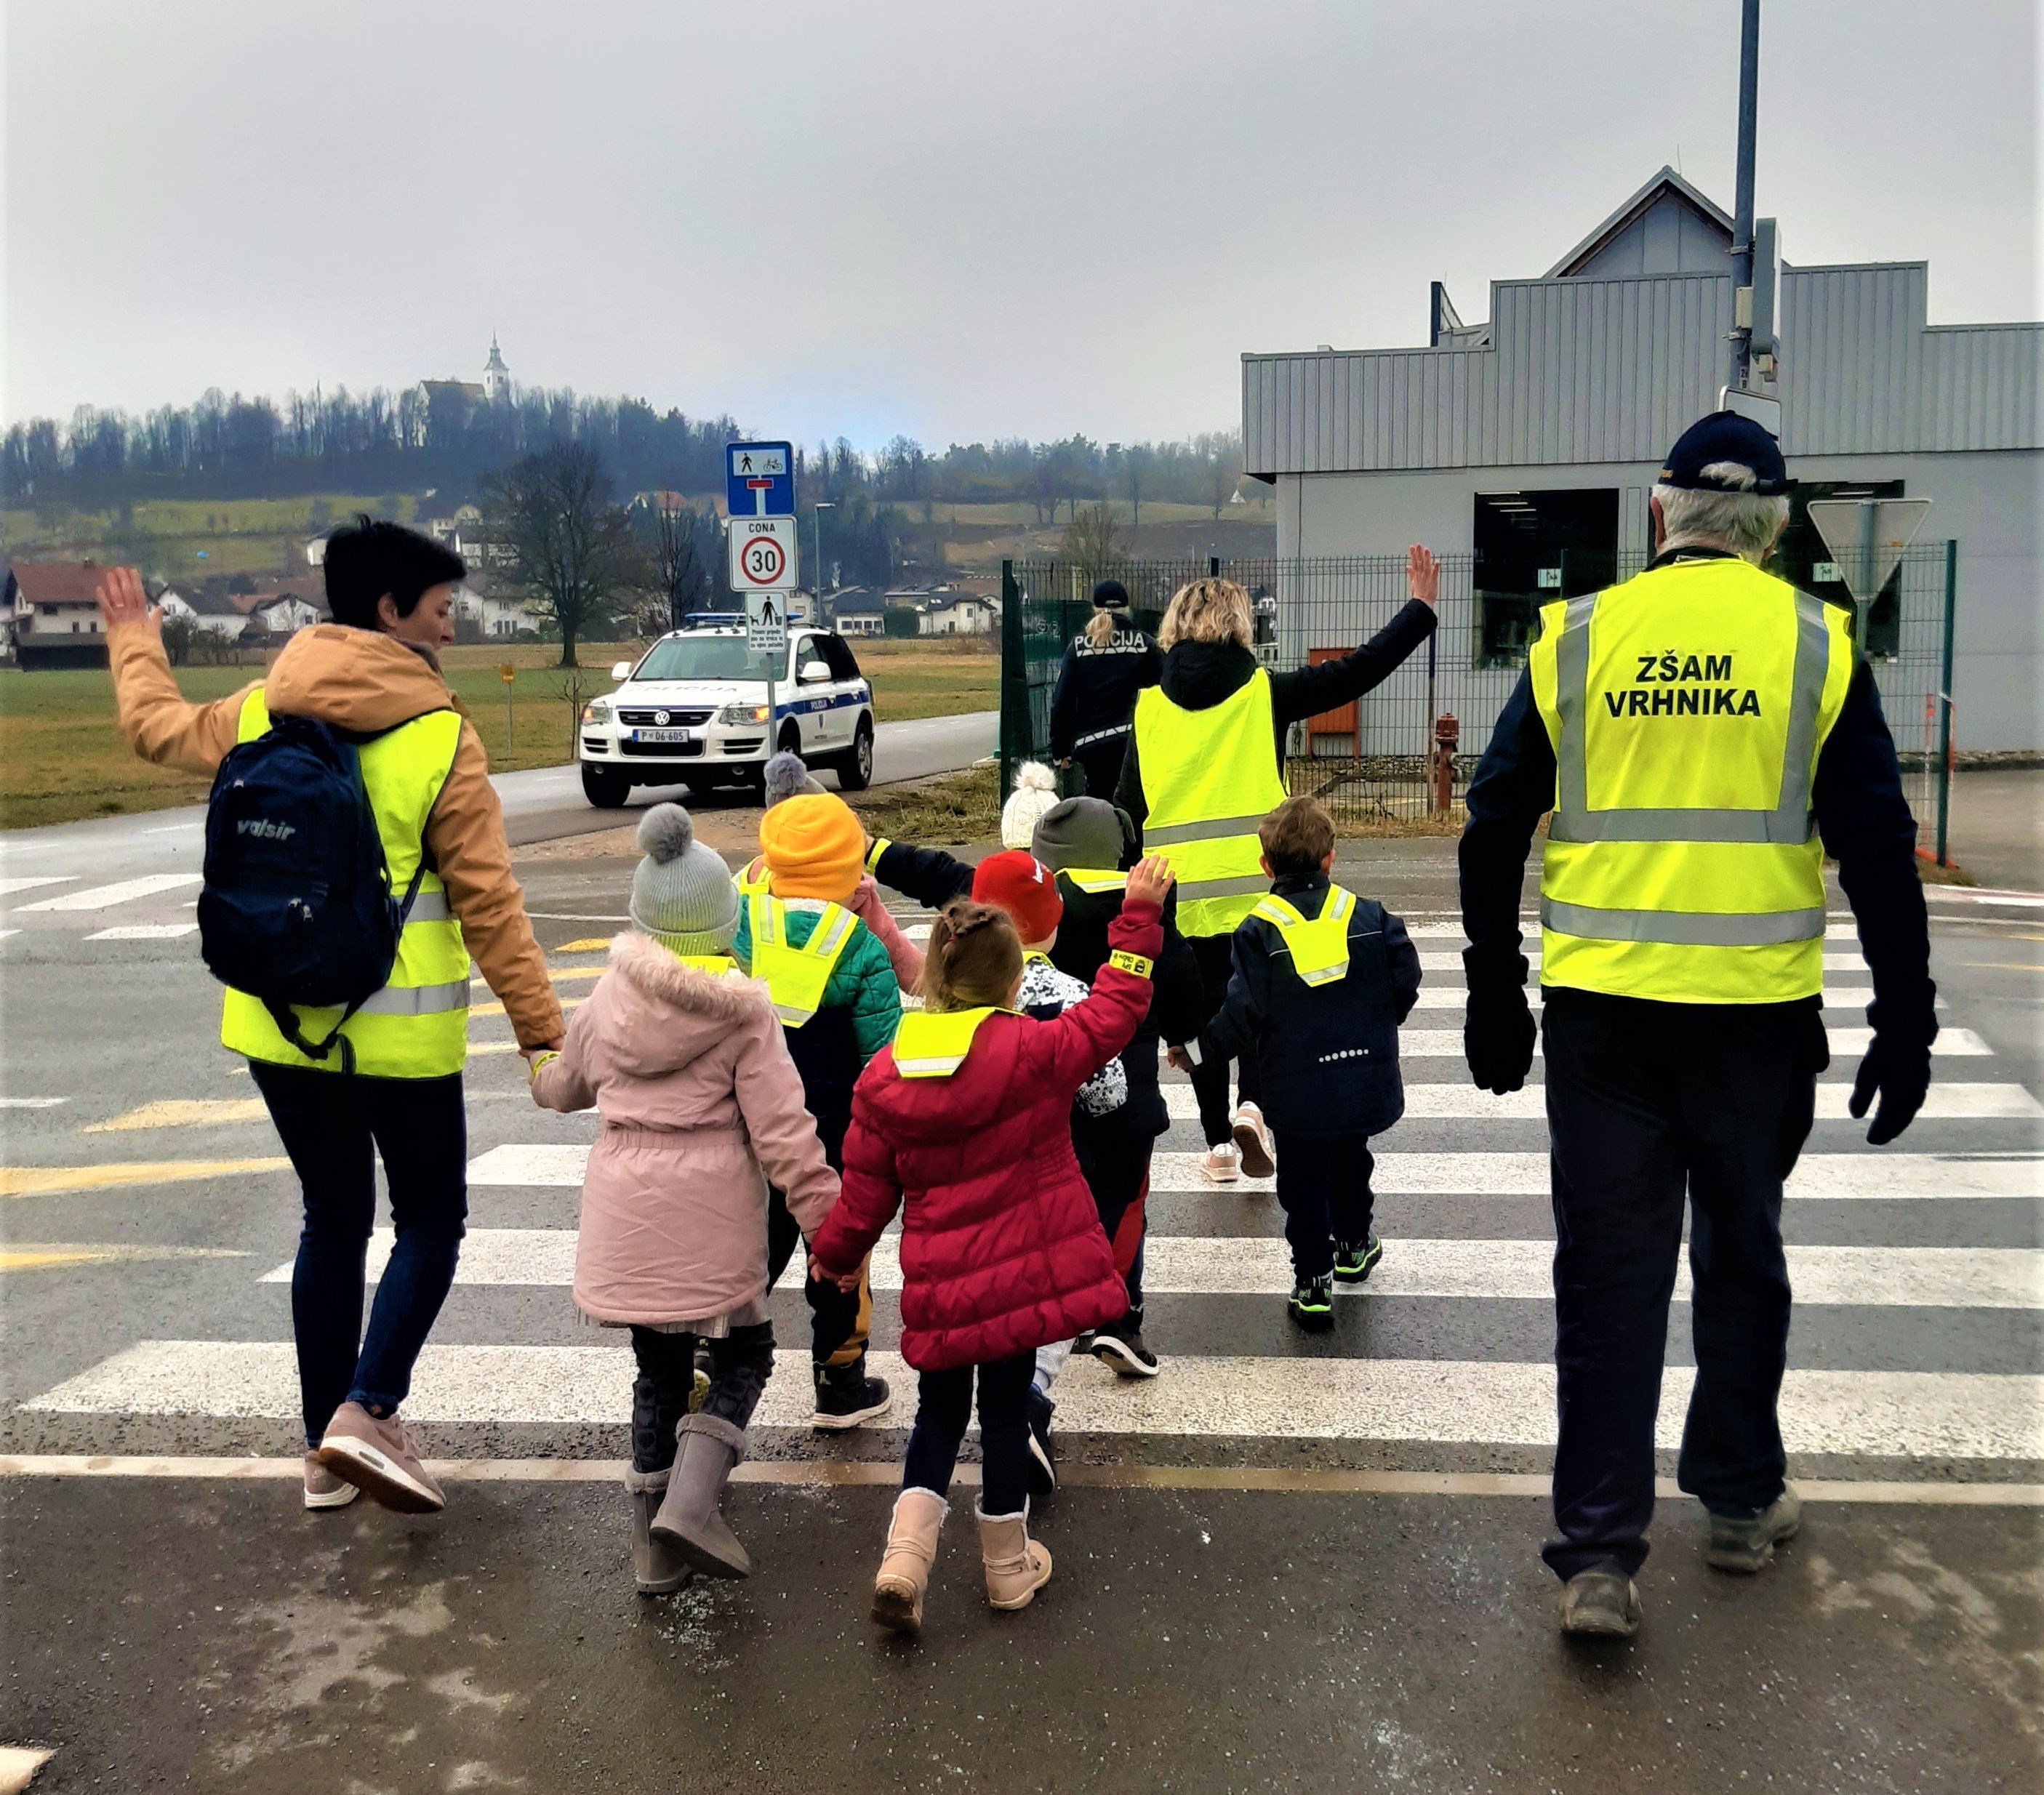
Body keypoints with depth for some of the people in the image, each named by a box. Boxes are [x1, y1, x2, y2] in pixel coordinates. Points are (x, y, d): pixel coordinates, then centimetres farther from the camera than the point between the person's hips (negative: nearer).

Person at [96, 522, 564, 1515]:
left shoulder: (262, 711, 2)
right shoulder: (441, 738, -13)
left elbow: (156, 727, 23)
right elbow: (488, 903, -14)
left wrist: (134, 644, 42)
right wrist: (543, 1029, -10)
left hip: (278, 1024, 5)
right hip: (400, 1034, -5)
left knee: (332, 1222, 18)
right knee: (430, 1223, 11)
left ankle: (327, 1449, 24)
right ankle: (366, 1413, -6)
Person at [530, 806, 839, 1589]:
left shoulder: (610, 996, 4)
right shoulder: (744, 1010, -8)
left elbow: (562, 1085, 20)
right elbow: (781, 1131, -11)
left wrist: (540, 1067, 44)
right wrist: (830, 1222, -7)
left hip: (625, 1213, 4)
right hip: (712, 1211, -4)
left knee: (659, 1370, 15)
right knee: (743, 1354, 12)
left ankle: (654, 1546, 18)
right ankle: (692, 1500, -8)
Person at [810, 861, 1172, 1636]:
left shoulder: (883, 1077, -6)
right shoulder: (1036, 1053, -14)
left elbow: (866, 1193, 1)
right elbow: (1117, 1007, -1)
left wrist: (835, 1252, 19)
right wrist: (1140, 913, 7)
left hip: (939, 1282, 2)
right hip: (1026, 1270, -2)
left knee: (939, 1410, 20)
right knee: (1005, 1409, 13)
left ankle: (906, 1556, 6)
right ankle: (1008, 1565, 28)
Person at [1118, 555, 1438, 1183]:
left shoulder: (1151, 707, 2)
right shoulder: (1266, 694, -3)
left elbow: (1128, 807, 3)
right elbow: (1358, 671, -1)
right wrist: (1420, 610, 7)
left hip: (1182, 892, 2)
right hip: (1256, 888, -1)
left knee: (1204, 1011, 13)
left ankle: (1218, 1142, 16)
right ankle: (1253, 1106, -6)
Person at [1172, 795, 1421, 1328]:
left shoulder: (1259, 930, -11)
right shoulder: (1369, 916, -2)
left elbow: (1245, 1015, -15)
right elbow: (1405, 986, 2)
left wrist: (1198, 1047, 1)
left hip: (1297, 1091, -3)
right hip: (1366, 1081, 4)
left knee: (1302, 1184, 10)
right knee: (1350, 1160, 27)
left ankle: (1313, 1283, 11)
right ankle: (1353, 1245, 45)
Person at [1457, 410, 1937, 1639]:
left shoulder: (1575, 638, 1)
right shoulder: (1815, 642, -1)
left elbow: (1494, 832, 4)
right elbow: (1878, 849, -1)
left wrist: (1495, 1002, 13)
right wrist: (1906, 1026, 6)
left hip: (1600, 1008, 0)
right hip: (1757, 1015, 0)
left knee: (1608, 1272, 7)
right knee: (1741, 1256, 18)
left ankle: (1599, 1556, 7)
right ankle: (1742, 1502, 33)